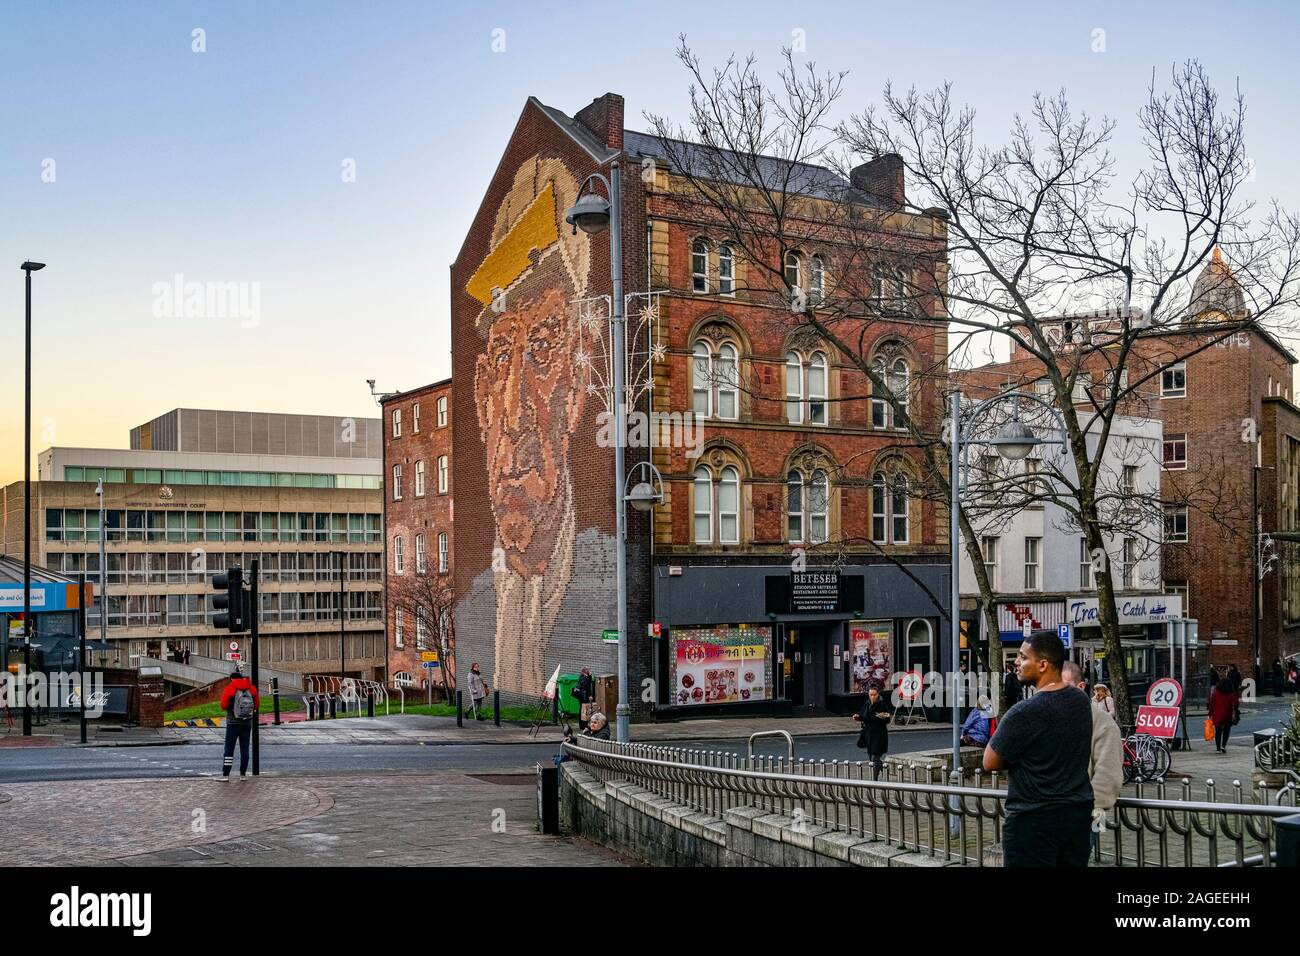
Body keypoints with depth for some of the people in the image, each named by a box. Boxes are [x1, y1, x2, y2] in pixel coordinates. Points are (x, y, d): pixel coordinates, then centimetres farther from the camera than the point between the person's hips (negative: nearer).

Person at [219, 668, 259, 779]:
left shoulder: (230, 688, -9)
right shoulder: (252, 688, 1)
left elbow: (224, 705, -8)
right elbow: (257, 705, 5)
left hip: (233, 723, -3)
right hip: (247, 723, 3)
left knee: (229, 749, 0)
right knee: (244, 748, 9)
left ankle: (225, 774, -3)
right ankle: (243, 774, 11)